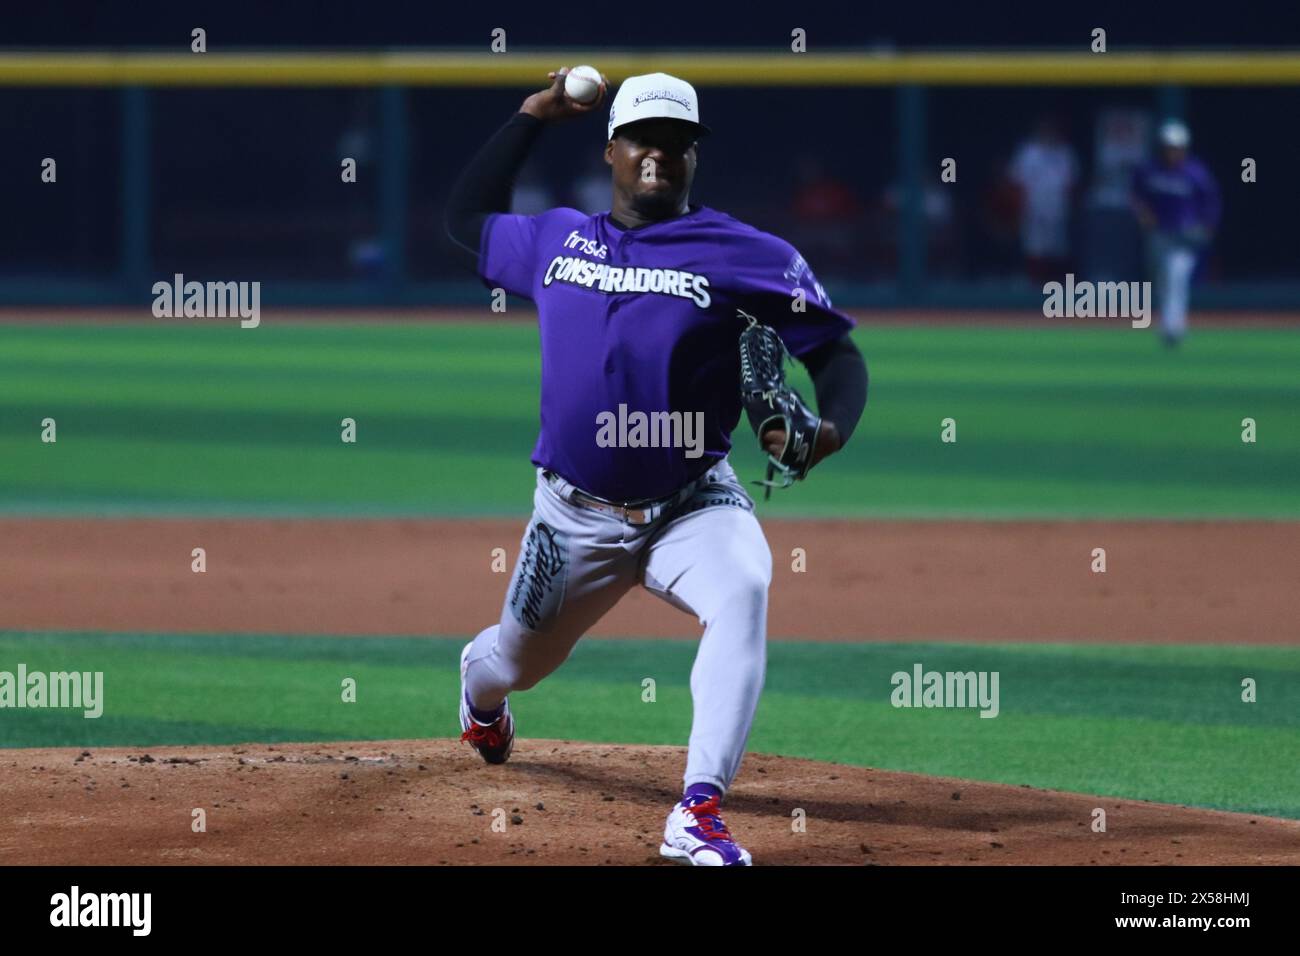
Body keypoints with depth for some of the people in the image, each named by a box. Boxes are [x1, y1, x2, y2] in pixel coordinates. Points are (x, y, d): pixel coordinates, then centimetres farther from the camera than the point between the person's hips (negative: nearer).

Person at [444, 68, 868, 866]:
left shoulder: (743, 255, -6)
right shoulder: (555, 240, 7)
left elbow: (837, 350, -6)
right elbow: (466, 218, 24)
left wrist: (831, 428, -27)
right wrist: (532, 118, 17)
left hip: (692, 505, -3)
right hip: (576, 515, 3)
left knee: (742, 592, -34)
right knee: (519, 660, 18)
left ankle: (699, 815, -39)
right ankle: (479, 690, 60)